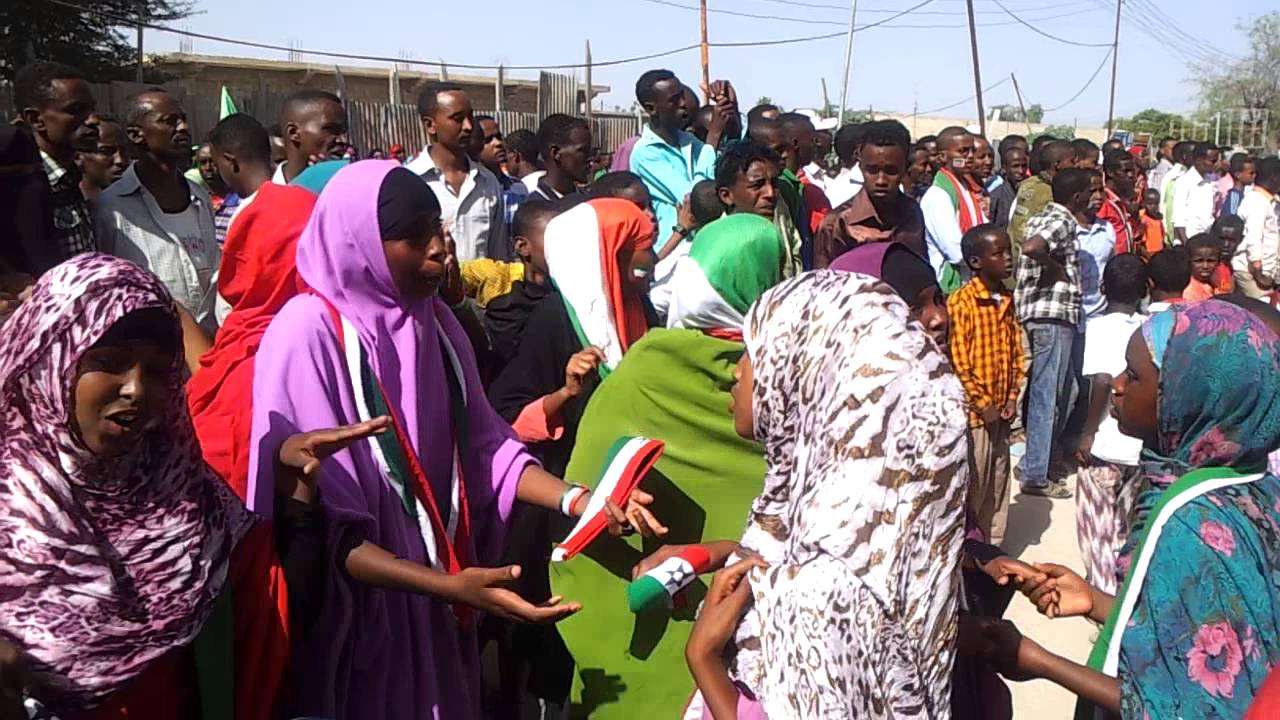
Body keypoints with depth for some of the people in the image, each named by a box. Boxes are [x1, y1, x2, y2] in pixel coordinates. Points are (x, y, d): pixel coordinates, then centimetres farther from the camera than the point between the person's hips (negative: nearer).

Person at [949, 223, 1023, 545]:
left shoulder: (1007, 300, 7)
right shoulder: (961, 302, -16)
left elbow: (1016, 352, 11)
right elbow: (957, 362, -18)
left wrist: (1012, 397, 1)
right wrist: (982, 404, -15)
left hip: (1000, 412, 7)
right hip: (973, 411, -7)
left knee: (998, 484, 16)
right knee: (972, 486, 2)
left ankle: (993, 547, 29)